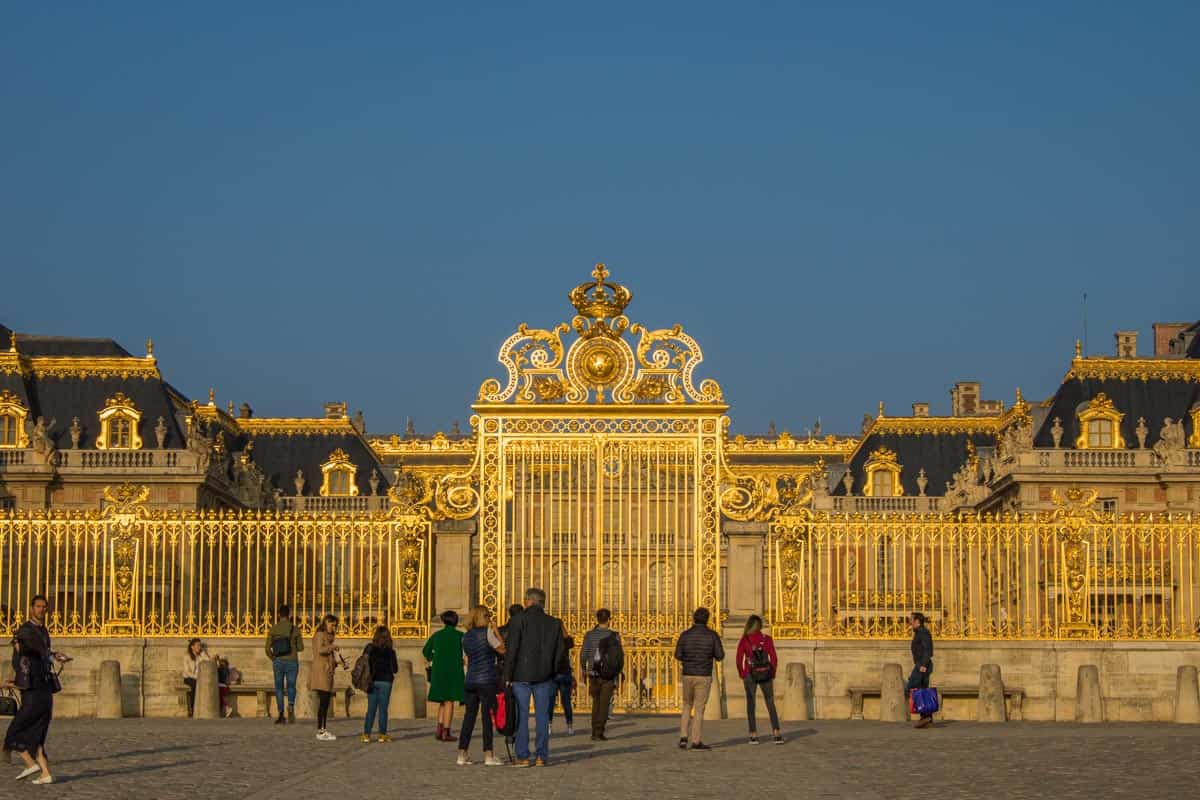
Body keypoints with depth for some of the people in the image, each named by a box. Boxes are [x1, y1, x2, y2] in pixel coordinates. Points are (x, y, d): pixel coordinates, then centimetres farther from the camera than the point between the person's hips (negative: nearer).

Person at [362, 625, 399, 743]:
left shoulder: (369, 648, -1)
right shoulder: (390, 651, -7)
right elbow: (395, 669, -4)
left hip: (372, 681, 2)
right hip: (385, 681, -2)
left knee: (371, 709, 8)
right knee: (383, 709, 3)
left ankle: (366, 734, 5)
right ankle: (382, 734, 2)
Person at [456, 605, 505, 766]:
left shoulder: (466, 636, 10)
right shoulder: (487, 632, -8)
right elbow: (502, 649, -4)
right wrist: (497, 633, 5)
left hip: (470, 681, 6)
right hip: (486, 681, -6)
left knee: (469, 716, 8)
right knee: (488, 716, -2)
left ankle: (462, 754, 6)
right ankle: (488, 755, -4)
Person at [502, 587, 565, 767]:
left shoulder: (518, 621, -6)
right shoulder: (554, 623, 6)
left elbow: (511, 650, -10)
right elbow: (560, 650, 6)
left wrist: (507, 677, -6)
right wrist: (551, 672, 13)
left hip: (521, 675, -3)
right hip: (544, 677, 3)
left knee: (521, 716, 2)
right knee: (542, 716, 6)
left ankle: (523, 757, -1)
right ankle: (541, 757, 4)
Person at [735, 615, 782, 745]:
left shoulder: (744, 640, -5)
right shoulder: (767, 639, -1)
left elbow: (739, 660, -9)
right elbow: (774, 659, -3)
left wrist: (743, 677, 5)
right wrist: (772, 675, 9)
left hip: (750, 675, -1)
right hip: (766, 674, 1)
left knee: (750, 705, 10)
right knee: (770, 705, 8)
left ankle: (754, 736, 3)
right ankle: (777, 735, -4)